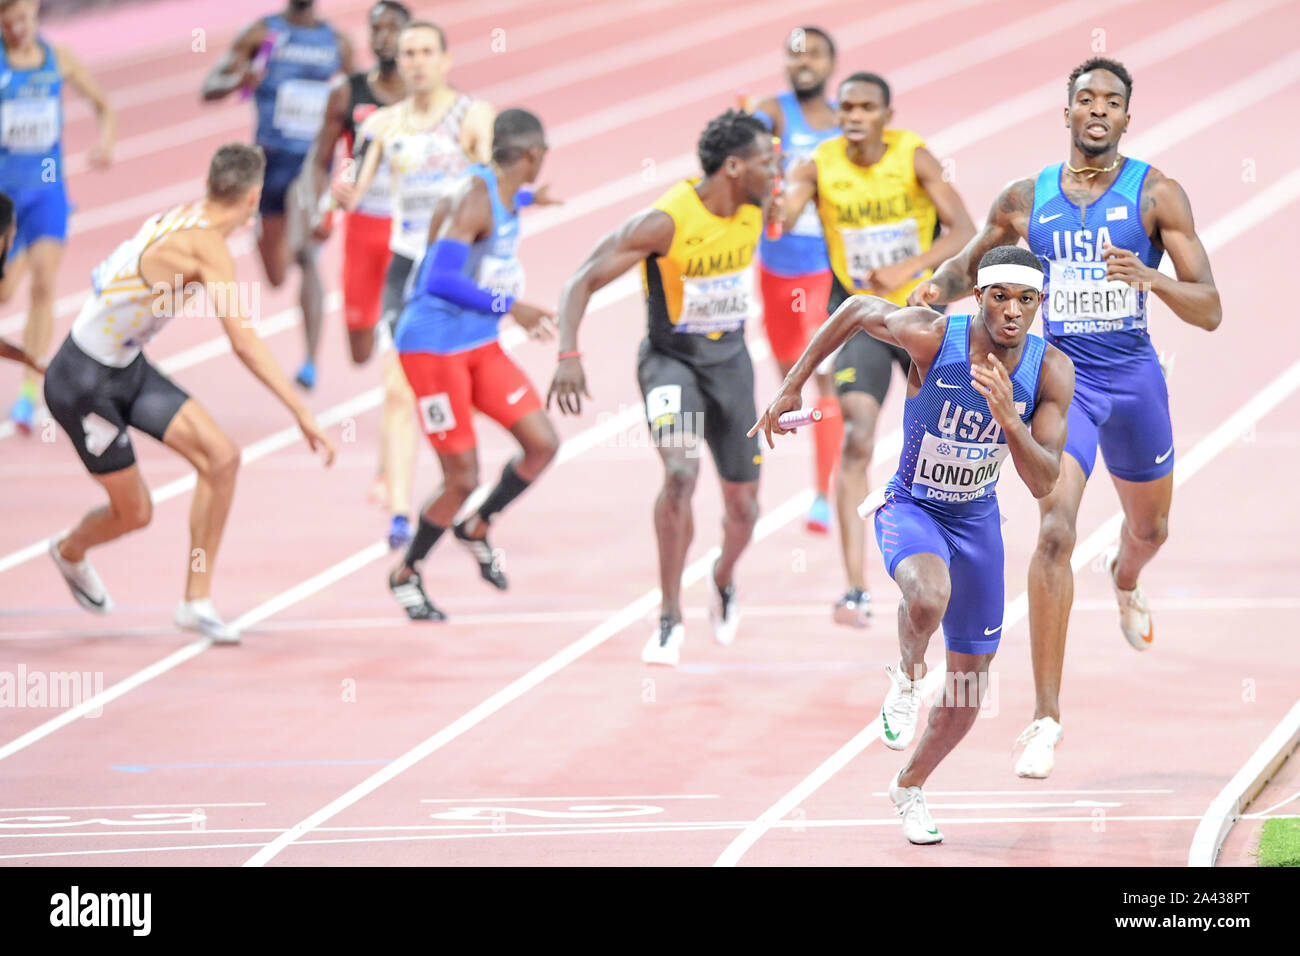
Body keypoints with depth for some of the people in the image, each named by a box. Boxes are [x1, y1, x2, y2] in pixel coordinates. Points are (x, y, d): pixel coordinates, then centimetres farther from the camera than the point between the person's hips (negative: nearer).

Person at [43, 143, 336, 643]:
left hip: (129, 368, 8)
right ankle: (70, 551, 39)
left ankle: (197, 601, 2)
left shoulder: (185, 217, -1)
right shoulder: (207, 247, -28)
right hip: (84, 383, -8)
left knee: (221, 457, -6)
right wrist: (303, 414, -32)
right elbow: (245, 343, -33)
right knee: (134, 512, 4)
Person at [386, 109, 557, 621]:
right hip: (433, 348, -9)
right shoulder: (474, 200, -22)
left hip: (479, 345, 9)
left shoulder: (501, 193, 7)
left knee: (542, 443, 0)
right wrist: (508, 306, -29)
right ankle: (405, 575, 18)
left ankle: (477, 527, 23)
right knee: (462, 479, -5)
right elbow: (440, 279, -31)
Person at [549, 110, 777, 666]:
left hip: (730, 358, 5)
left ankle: (724, 580, 44)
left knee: (743, 502, 9)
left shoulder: (755, 209, -7)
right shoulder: (666, 222, -25)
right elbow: (582, 283, -24)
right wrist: (569, 355, -37)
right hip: (671, 357, -5)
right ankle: (670, 617, -14)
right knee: (681, 473, -28)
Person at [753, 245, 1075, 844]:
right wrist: (791, 386, -4)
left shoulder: (1051, 371, -18)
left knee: (971, 677, 12)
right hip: (912, 508, -4)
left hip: (978, 519, 4)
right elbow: (857, 310, -6)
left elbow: (1043, 484, -20)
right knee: (928, 598, -39)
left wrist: (1008, 419, -38)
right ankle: (907, 677, -4)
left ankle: (910, 788, 39)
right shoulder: (932, 338, -25)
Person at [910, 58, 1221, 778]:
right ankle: (1045, 718, -20)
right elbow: (968, 266, 19)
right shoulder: (1026, 200, 3)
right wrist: (935, 290, -5)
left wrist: (1151, 279, -29)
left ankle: (1124, 580, 65)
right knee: (1056, 530, -20)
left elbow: (1210, 312, -9)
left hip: (1134, 377, 1)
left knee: (1149, 527, 22)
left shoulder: (1155, 194, -5)